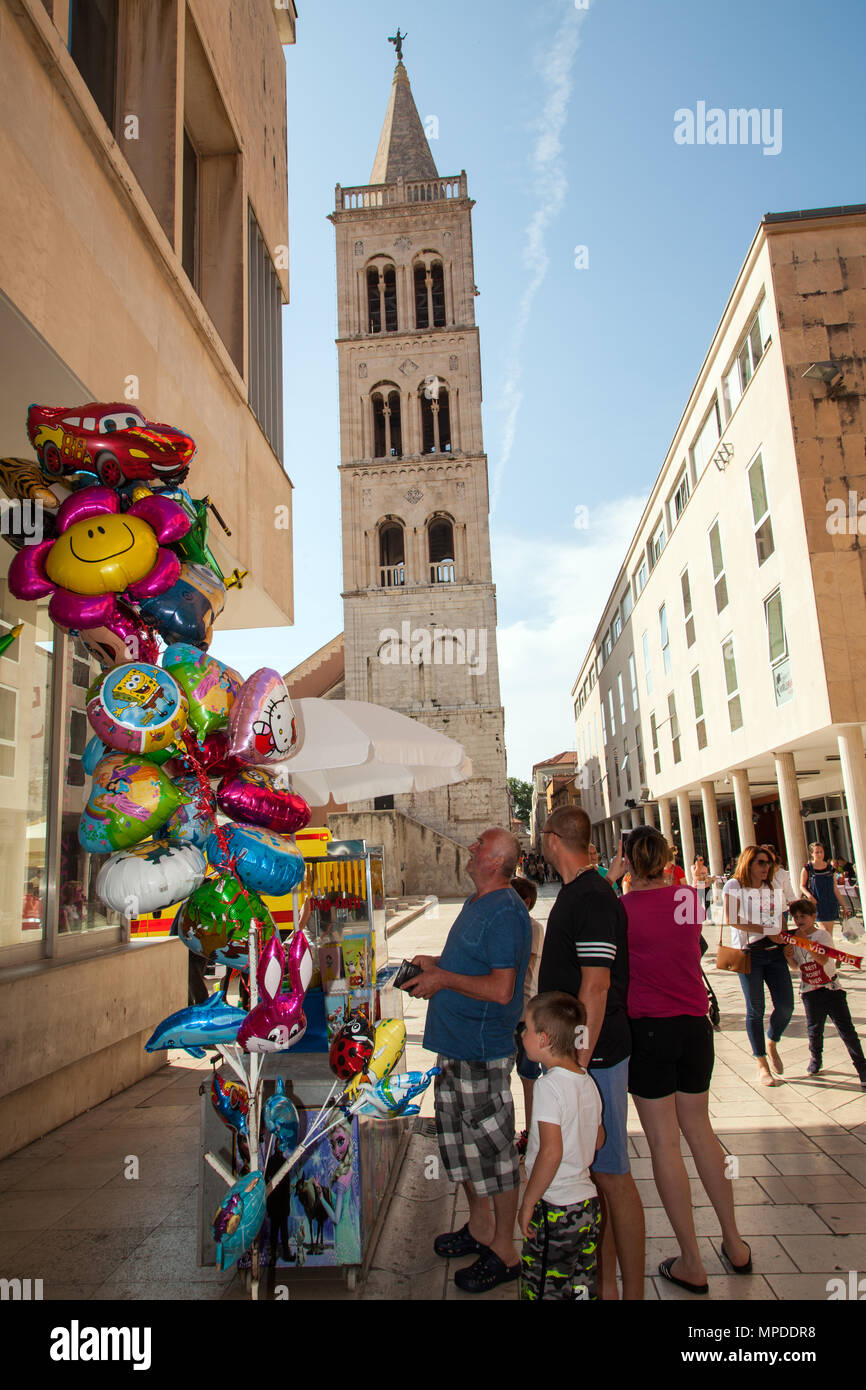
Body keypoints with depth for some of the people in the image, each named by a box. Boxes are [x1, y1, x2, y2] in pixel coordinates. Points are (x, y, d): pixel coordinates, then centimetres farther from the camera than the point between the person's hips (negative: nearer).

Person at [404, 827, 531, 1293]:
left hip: (483, 1050, -10)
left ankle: (504, 1252, 21)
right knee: (460, 1139, 21)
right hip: (455, 1045, 10)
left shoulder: (505, 912, -20)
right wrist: (434, 965, 8)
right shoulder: (476, 904, 11)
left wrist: (443, 978, -18)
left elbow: (501, 988, -26)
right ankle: (479, 1226, 39)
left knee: (491, 1147, 4)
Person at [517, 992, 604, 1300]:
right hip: (589, 1202, 8)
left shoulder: (550, 1084, -21)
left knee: (542, 1289, 7)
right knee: (582, 1287, 19)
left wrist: (528, 1203, -17)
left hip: (556, 1209, -8)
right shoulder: (586, 1081, 3)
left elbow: (551, 1152, -26)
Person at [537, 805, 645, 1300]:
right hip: (575, 1053, 10)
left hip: (594, 1055, -10)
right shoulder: (577, 892, 11)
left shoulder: (592, 897, -20)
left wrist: (579, 1061, -23)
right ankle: (605, 1281, 31)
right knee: (589, 1170, 17)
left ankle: (633, 1290, 16)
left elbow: (595, 986, -24)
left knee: (612, 1175, 2)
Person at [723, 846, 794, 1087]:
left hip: (774, 952, 5)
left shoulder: (771, 889, 16)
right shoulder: (734, 885, -3)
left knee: (786, 1006, 0)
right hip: (749, 952, -5)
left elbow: (779, 921, 22)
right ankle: (762, 1064, 16)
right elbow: (730, 918, -15)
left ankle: (772, 1044, 29)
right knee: (755, 1009, 2)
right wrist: (763, 929, -15)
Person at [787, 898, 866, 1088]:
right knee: (814, 1029, 8)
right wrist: (789, 956, -12)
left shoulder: (823, 935, -9)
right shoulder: (794, 938, 4)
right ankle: (815, 1060, 29)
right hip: (810, 992, 3)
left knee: (846, 1028, -2)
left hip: (831, 988, -3)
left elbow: (823, 960, -23)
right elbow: (796, 966, 9)